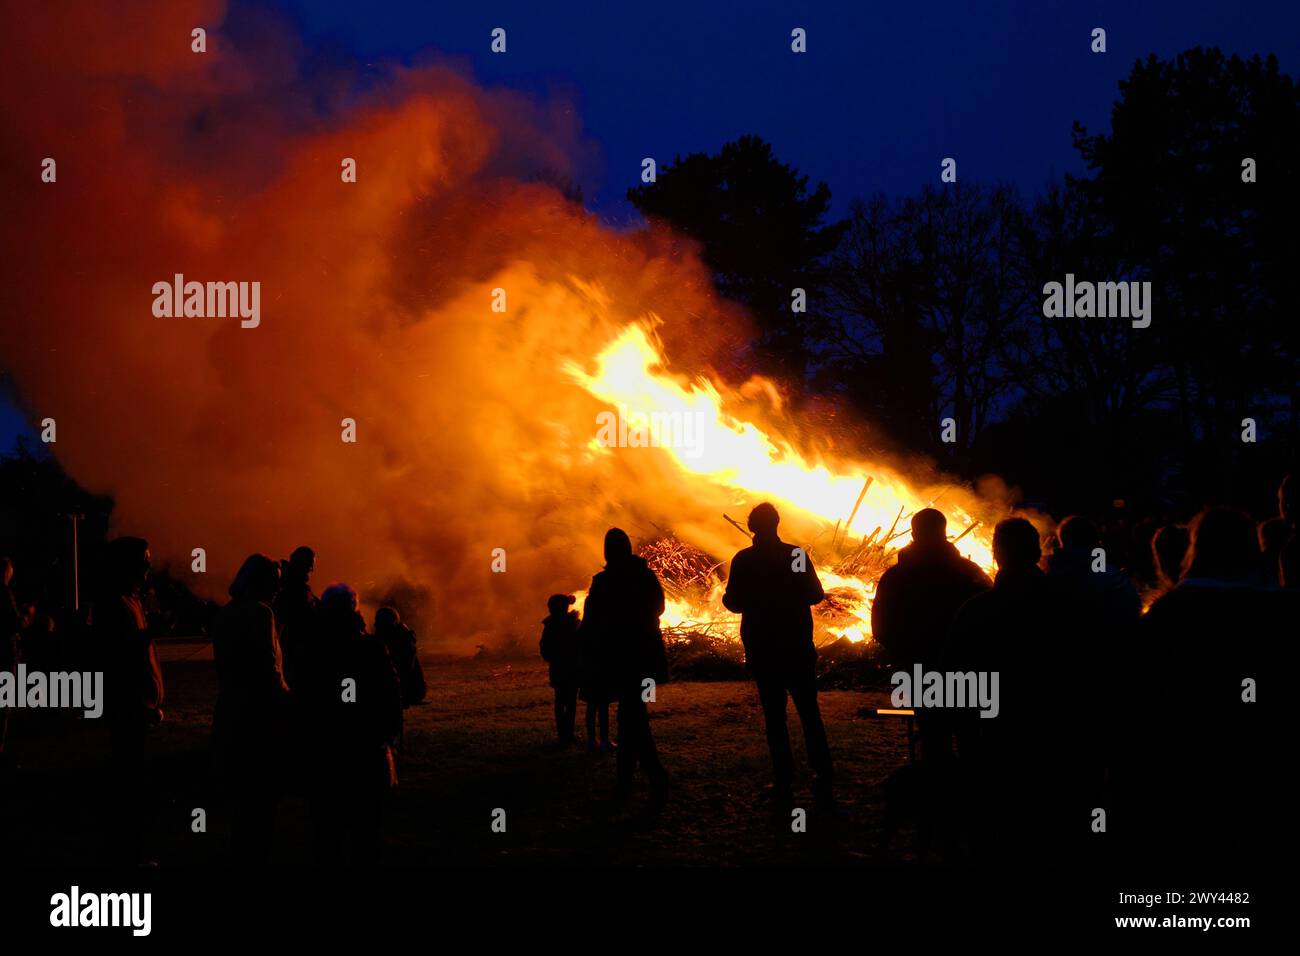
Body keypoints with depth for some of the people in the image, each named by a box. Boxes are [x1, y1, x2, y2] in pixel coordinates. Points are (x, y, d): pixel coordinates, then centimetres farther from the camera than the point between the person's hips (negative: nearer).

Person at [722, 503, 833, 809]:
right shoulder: (796, 554, -4)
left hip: (762, 649, -1)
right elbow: (816, 594, 1)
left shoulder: (743, 561, -7)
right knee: (809, 712, 9)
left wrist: (727, 596, 18)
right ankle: (822, 780, 5)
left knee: (774, 715, 4)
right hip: (798, 647, 1)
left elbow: (734, 603, -3)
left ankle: (784, 785, 0)